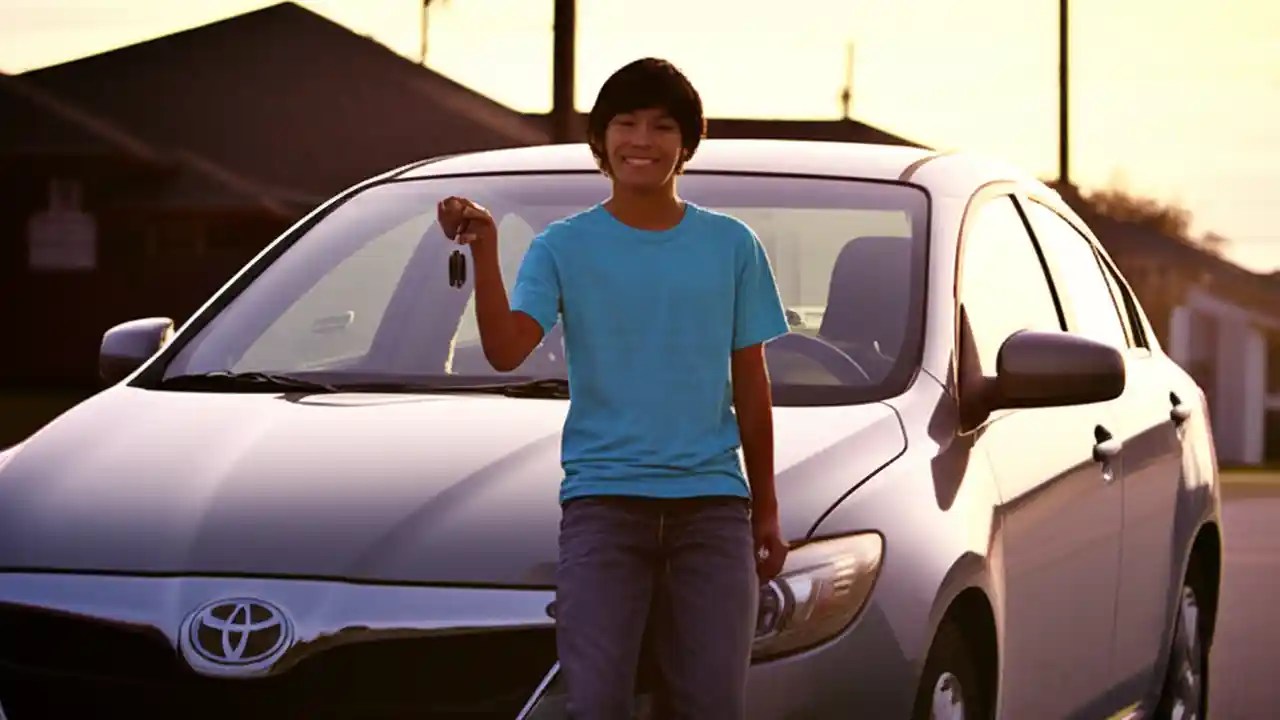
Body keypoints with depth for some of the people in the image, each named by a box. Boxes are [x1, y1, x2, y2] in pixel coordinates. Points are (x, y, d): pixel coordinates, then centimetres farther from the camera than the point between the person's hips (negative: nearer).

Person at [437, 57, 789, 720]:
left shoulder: (731, 246, 9)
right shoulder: (564, 247, 4)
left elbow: (750, 386, 12)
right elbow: (506, 351, -12)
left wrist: (766, 509, 10)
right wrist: (484, 251, -25)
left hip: (711, 499, 1)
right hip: (603, 498, -1)